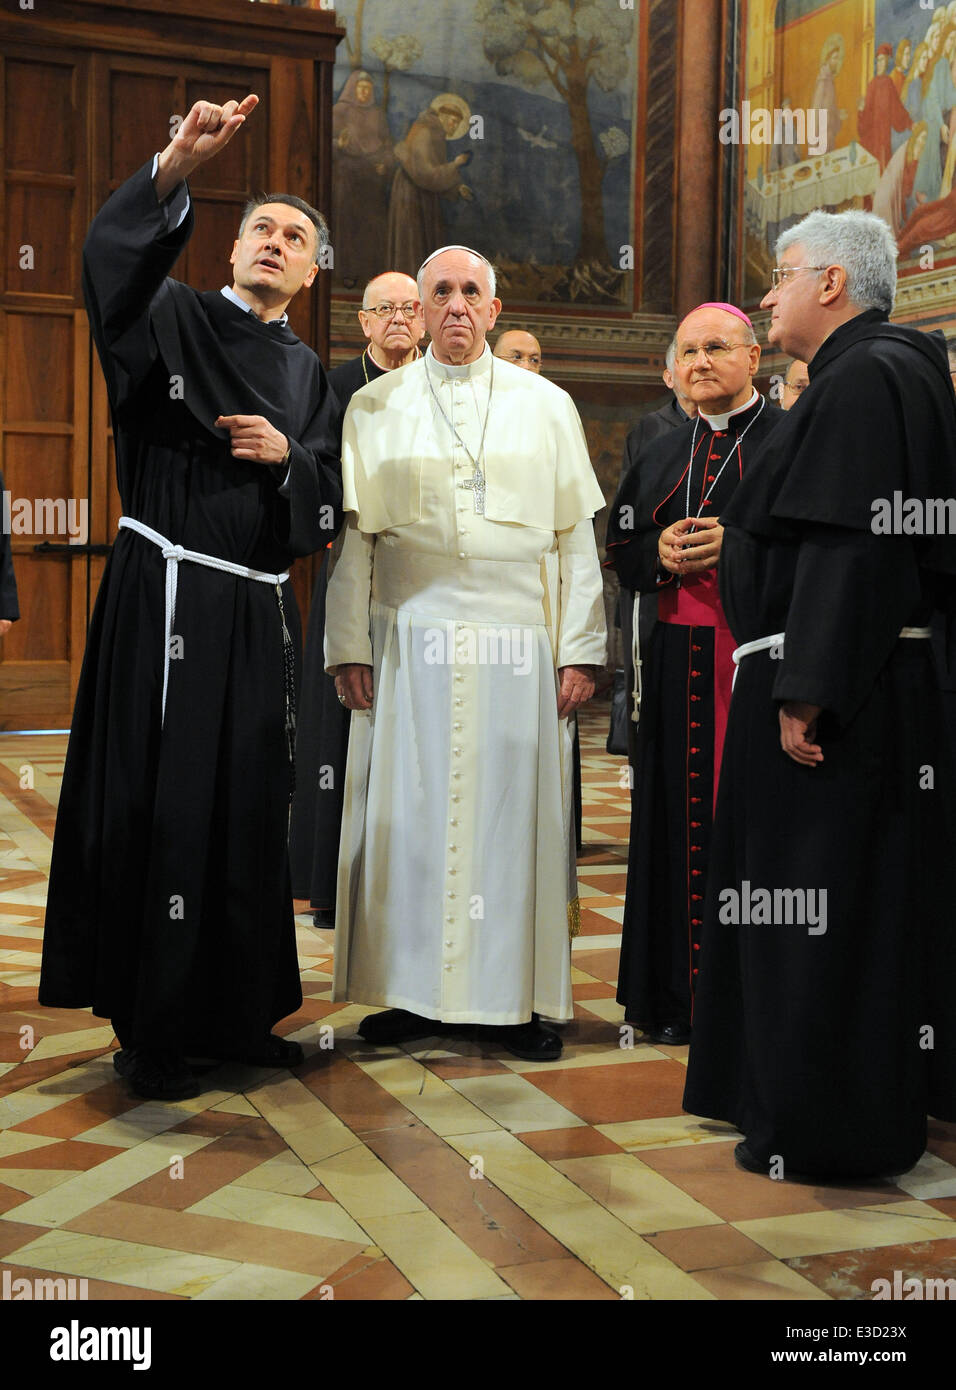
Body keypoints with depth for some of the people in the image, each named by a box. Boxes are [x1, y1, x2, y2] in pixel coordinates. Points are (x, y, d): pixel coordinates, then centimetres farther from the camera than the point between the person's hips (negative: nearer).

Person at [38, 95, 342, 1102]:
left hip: (257, 614, 5)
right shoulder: (173, 320, 2)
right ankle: (150, 1031, 9)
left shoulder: (308, 376, 16)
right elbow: (110, 259, -20)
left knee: (248, 818, 9)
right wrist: (176, 167, -36)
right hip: (166, 602, -5)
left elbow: (329, 505, 13)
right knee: (156, 810, -2)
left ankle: (239, 1016, 22)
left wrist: (287, 457, -8)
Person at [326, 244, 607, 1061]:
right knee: (409, 813, 2)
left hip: (518, 642, 0)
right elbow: (352, 535, 6)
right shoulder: (375, 408, 10)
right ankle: (417, 991, 13)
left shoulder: (546, 406, 10)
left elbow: (577, 536, 6)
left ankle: (516, 996, 11)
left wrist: (580, 649, -1)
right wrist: (349, 647, -2)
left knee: (515, 812, 1)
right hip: (410, 641, 0)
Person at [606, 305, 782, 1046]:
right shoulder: (663, 453, 18)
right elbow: (622, 547, 17)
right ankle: (677, 993, 15)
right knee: (680, 819, 6)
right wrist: (661, 552, -4)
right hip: (677, 659, 5)